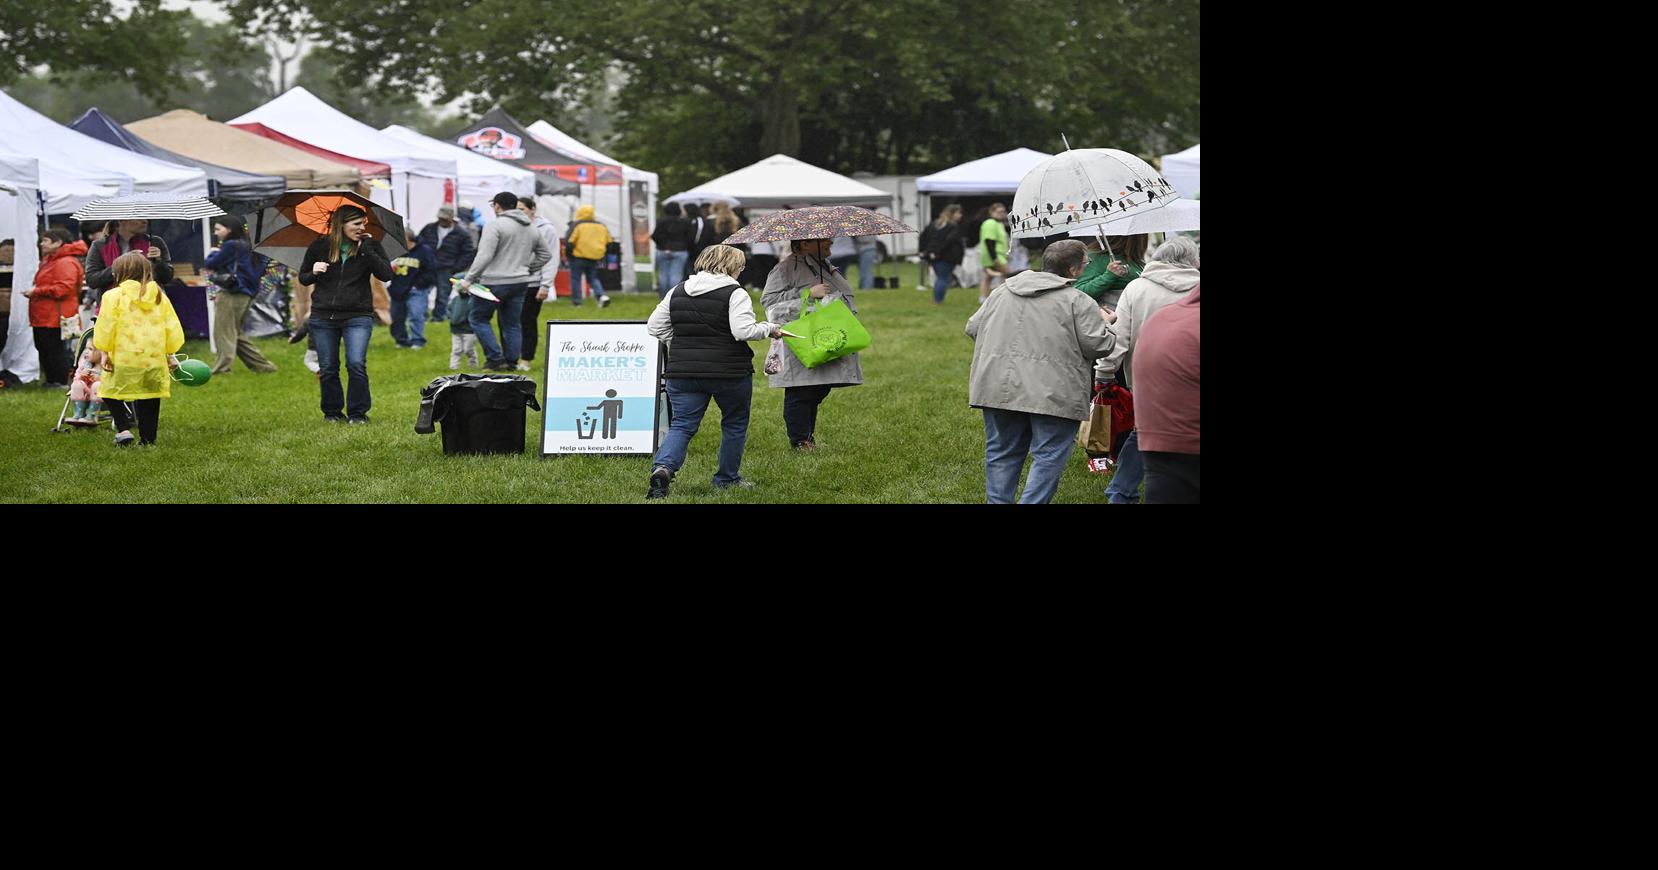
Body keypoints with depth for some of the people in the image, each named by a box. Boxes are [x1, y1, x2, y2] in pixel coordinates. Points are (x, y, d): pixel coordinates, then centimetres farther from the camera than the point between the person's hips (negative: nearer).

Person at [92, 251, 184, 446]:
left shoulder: (115, 296, -4)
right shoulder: (159, 296, 9)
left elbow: (106, 328, -7)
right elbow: (172, 327, 10)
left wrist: (105, 352, 2)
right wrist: (170, 354, 17)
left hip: (124, 359, -4)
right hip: (155, 358, 4)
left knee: (111, 393, 13)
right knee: (149, 401, 10)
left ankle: (124, 428, -1)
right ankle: (148, 438, 10)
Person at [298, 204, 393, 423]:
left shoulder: (369, 245, 3)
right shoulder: (320, 247, 4)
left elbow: (386, 274, -9)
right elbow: (302, 278, 14)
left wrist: (367, 250, -16)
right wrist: (313, 272, -8)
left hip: (357, 316, -1)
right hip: (323, 317, 1)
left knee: (356, 364, -13)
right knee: (327, 368, 6)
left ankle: (358, 413, 0)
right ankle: (332, 412, 21)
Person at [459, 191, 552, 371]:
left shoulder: (495, 225, -11)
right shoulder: (531, 229, 13)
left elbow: (484, 256, -18)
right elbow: (545, 254, 21)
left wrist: (469, 279, -15)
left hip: (494, 282, -7)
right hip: (521, 283, 7)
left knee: (479, 318, 6)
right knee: (512, 323, 13)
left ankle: (495, 358, -1)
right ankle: (511, 362, 12)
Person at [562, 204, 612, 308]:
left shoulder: (576, 225, -8)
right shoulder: (601, 226, 9)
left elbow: (569, 241, -13)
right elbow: (608, 243, 12)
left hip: (579, 257, -5)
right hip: (595, 259, 5)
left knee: (576, 278, 5)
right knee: (593, 278, 16)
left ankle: (576, 301, 4)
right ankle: (602, 296, -5)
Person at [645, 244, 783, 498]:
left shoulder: (677, 292, 8)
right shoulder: (735, 294, -9)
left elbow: (654, 327, 9)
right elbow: (743, 331, -21)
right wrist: (769, 329, -5)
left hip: (683, 372, 4)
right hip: (729, 373, -4)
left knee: (682, 425, 5)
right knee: (735, 425, 17)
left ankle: (663, 466, -21)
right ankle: (727, 479, 25)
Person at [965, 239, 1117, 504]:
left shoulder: (1004, 292, 15)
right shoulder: (1078, 301, -4)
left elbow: (973, 328, 18)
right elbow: (1098, 345, -7)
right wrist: (1105, 324, 14)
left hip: (998, 388, 5)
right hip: (1052, 391, -5)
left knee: (1001, 453, 15)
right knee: (1049, 457, 0)